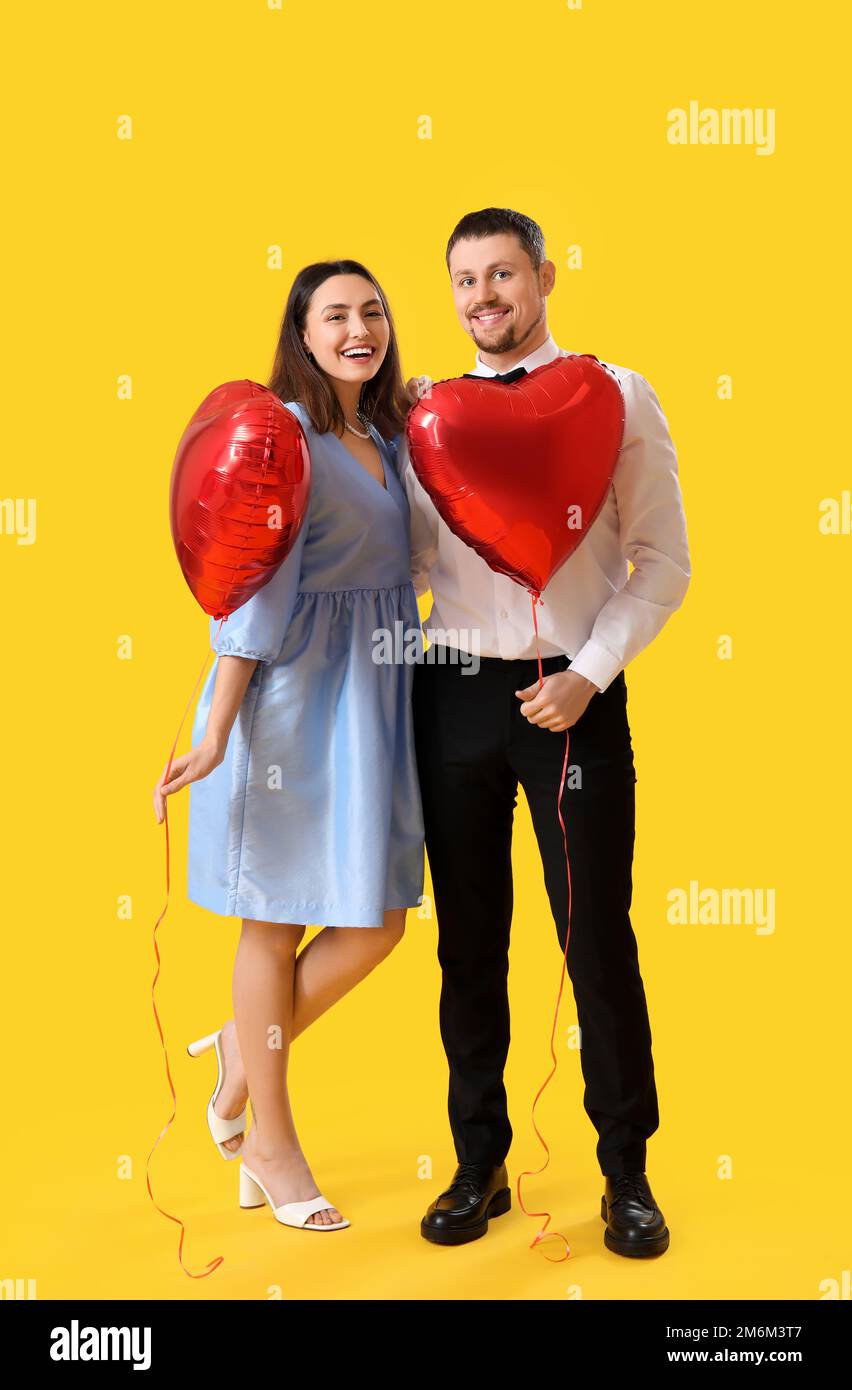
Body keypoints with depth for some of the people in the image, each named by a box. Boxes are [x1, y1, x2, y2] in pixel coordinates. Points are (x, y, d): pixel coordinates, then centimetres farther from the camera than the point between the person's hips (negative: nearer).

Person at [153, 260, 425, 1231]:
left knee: (377, 920, 9)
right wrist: (217, 732, -19)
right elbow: (255, 590, -16)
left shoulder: (389, 439, 13)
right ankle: (268, 1136, 24)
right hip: (291, 695, -7)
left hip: (377, 694, 7)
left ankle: (245, 1054, 33)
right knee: (276, 919, 6)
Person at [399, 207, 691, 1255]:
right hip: (453, 695, 3)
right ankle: (479, 1163, 26)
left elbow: (662, 562, -3)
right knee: (468, 942, 10)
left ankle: (628, 1176, 21)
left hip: (569, 696, -3)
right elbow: (410, 565, 10)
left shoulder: (618, 395, 1)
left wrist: (589, 676, -12)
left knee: (598, 940, 2)